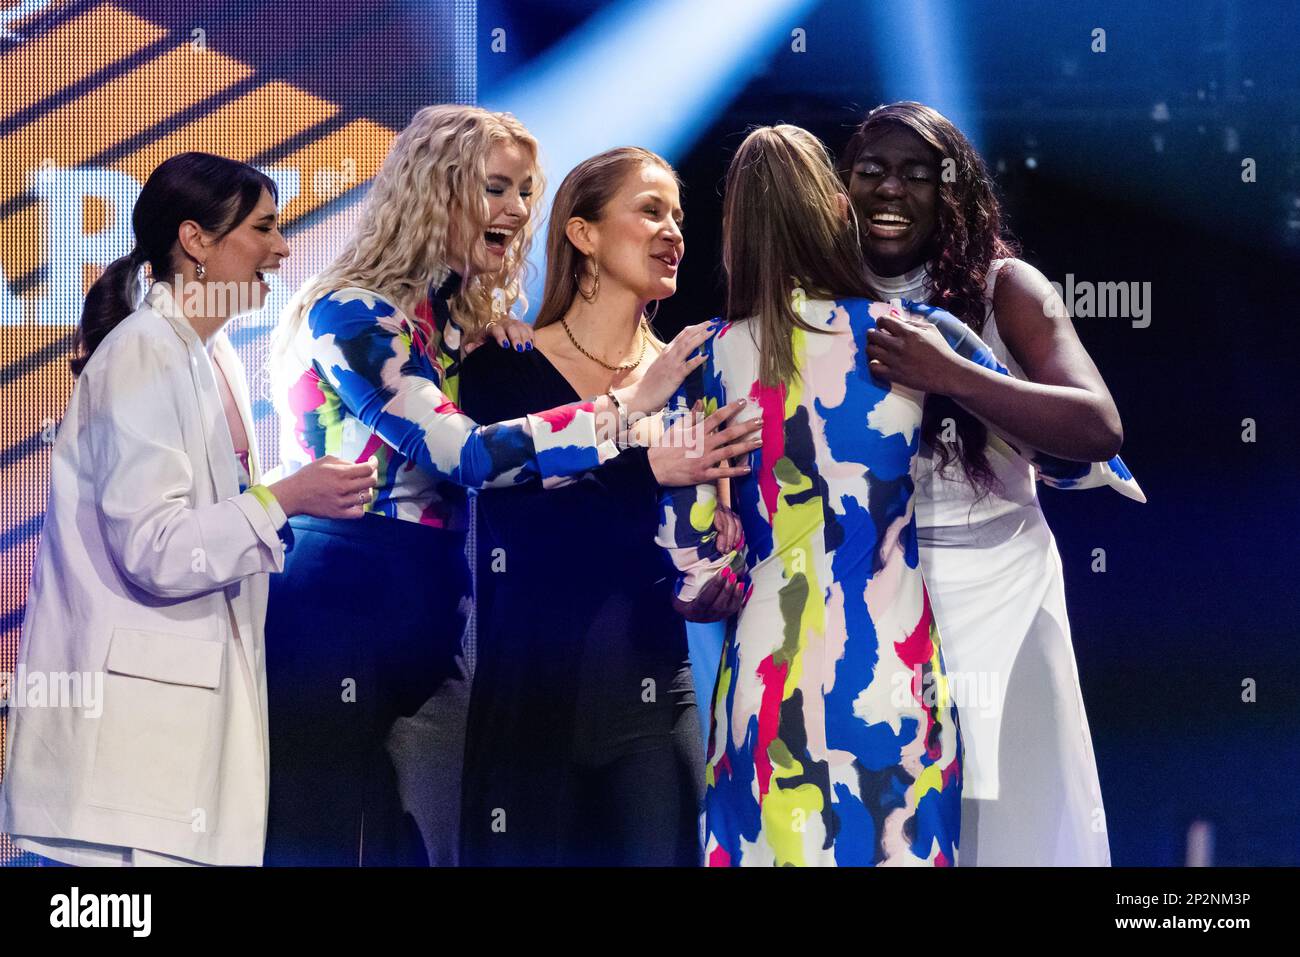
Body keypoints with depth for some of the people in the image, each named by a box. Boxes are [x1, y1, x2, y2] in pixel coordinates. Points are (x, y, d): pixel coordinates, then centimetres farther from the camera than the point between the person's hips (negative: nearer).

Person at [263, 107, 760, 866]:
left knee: (419, 845, 9)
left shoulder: (472, 326, 12)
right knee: (325, 846, -2)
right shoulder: (352, 314, -12)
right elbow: (462, 453, -23)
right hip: (336, 620, -8)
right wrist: (627, 407, -23)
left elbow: (508, 460, 5)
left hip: (430, 631, 8)